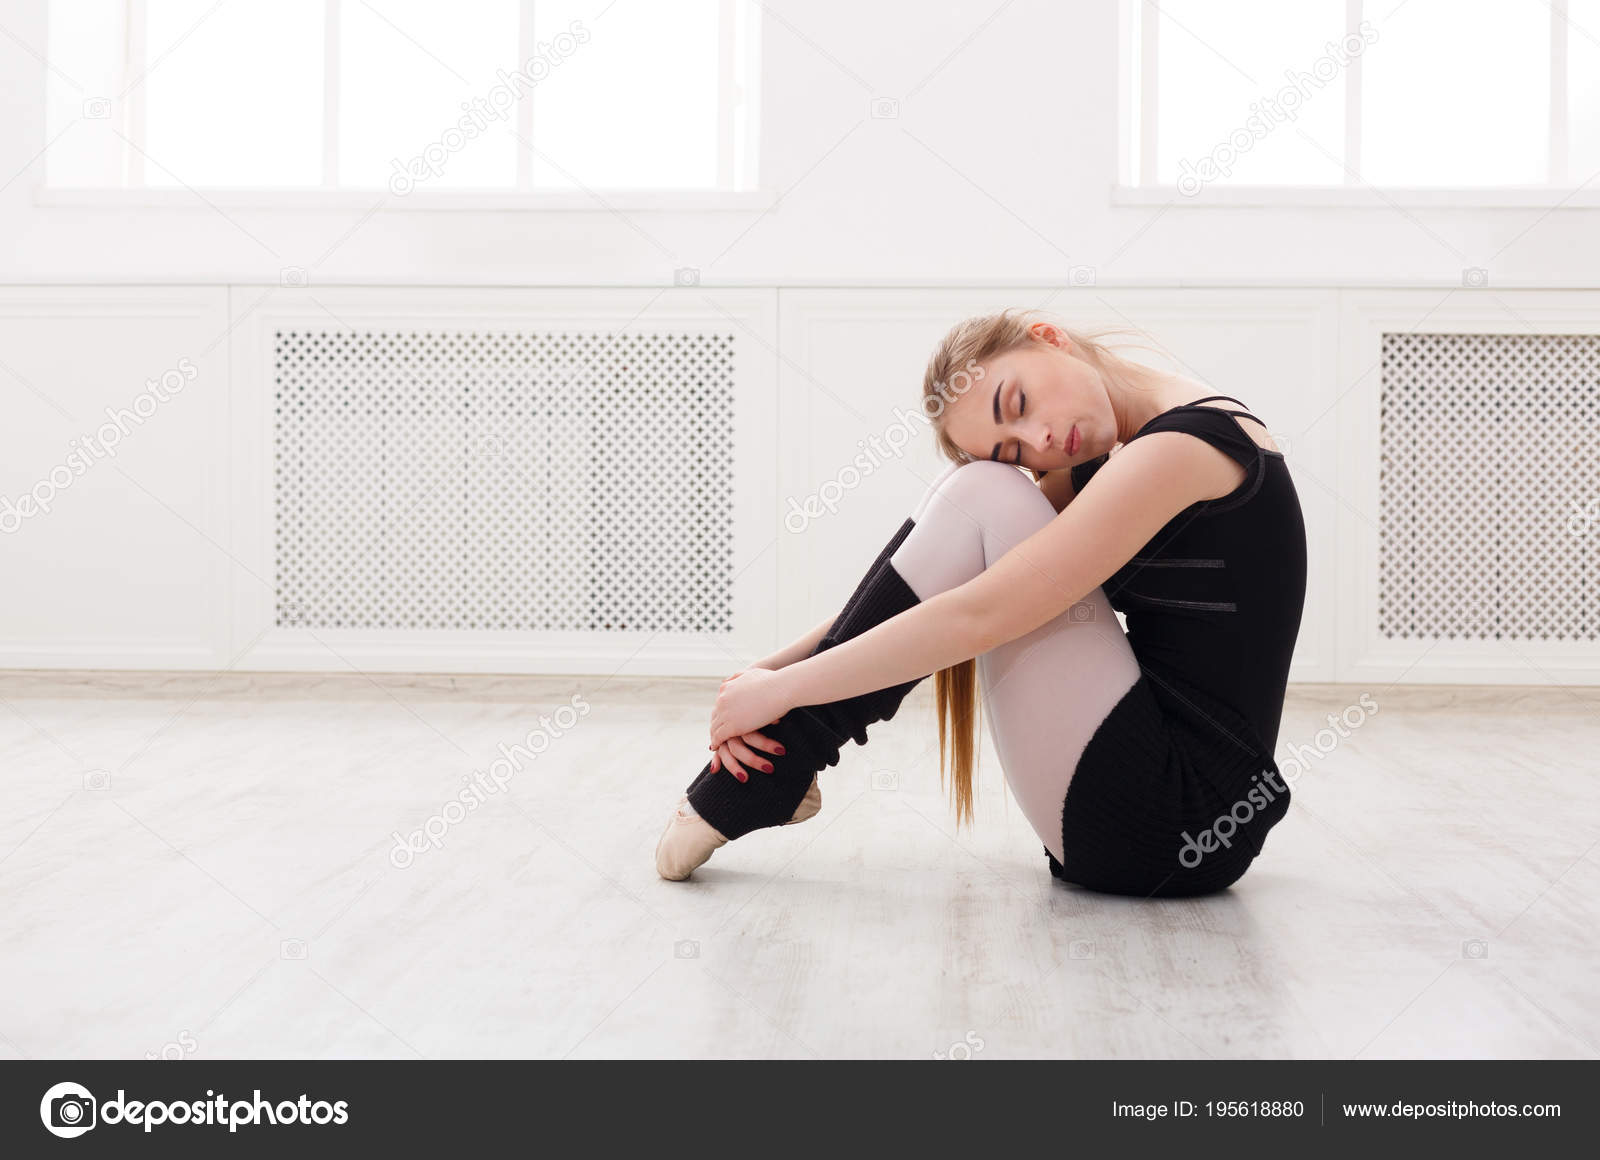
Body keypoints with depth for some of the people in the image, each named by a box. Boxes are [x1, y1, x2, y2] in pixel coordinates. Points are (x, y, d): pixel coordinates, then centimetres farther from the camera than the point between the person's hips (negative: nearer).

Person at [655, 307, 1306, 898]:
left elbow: (980, 616, -22)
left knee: (980, 498, -15)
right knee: (973, 486, 8)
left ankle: (755, 783, -10)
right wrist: (776, 669, -3)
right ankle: (770, 769, 3)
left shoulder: (1182, 445, -16)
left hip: (1183, 829, -9)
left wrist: (782, 686, -15)